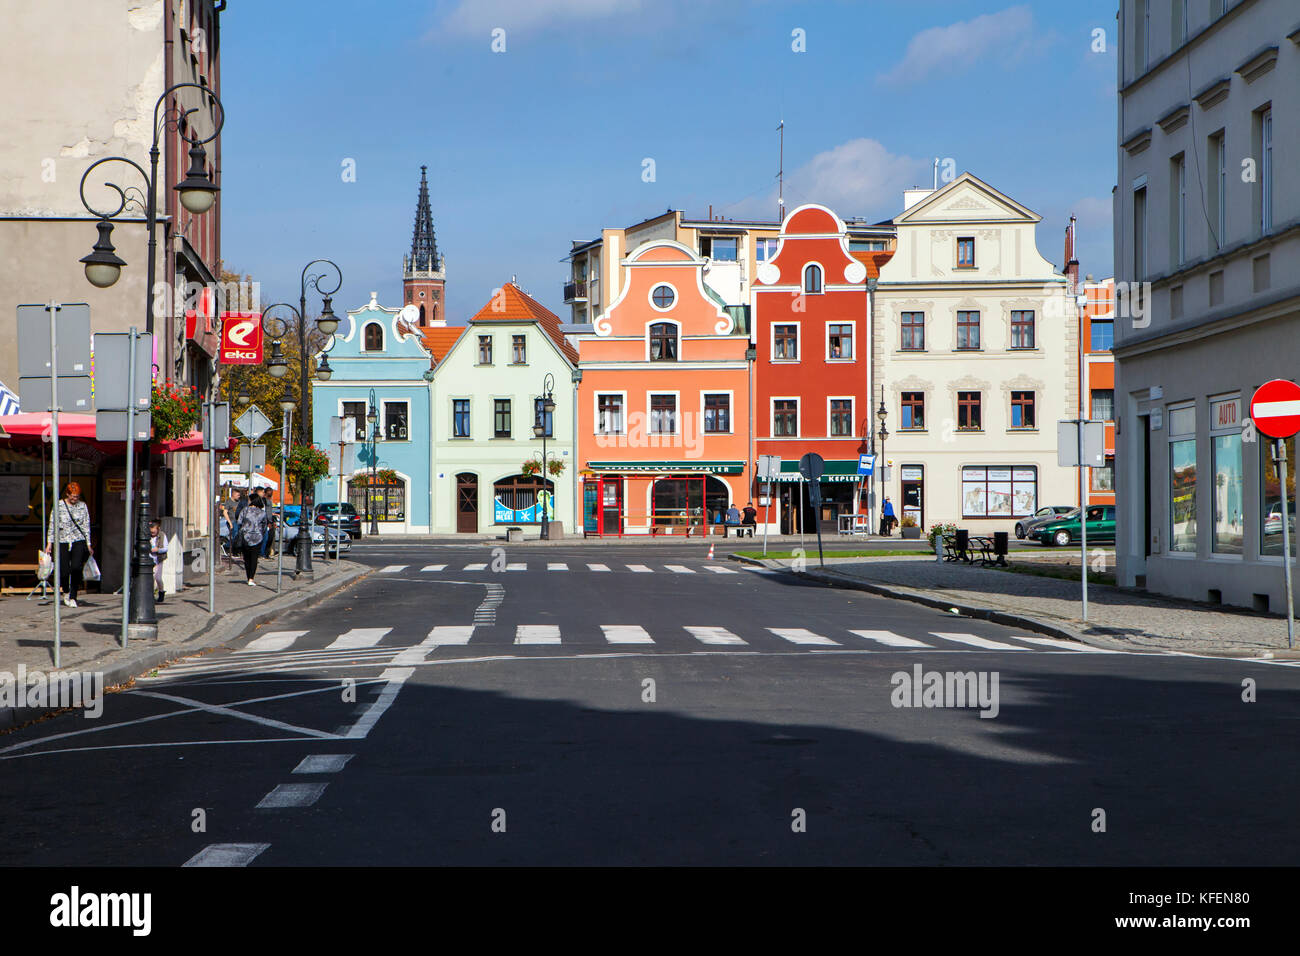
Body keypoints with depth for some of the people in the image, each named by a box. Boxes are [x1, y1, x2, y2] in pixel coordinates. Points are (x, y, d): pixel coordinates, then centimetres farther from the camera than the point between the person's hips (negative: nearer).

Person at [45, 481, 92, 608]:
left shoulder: (82, 506, 6)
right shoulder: (58, 505, 1)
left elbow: (86, 526, 10)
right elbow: (52, 525, 5)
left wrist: (88, 544, 7)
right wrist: (49, 543, 2)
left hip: (79, 541, 0)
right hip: (62, 542, 0)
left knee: (76, 567, -18)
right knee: (64, 571, -3)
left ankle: (73, 597, -7)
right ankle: (65, 591, 29)